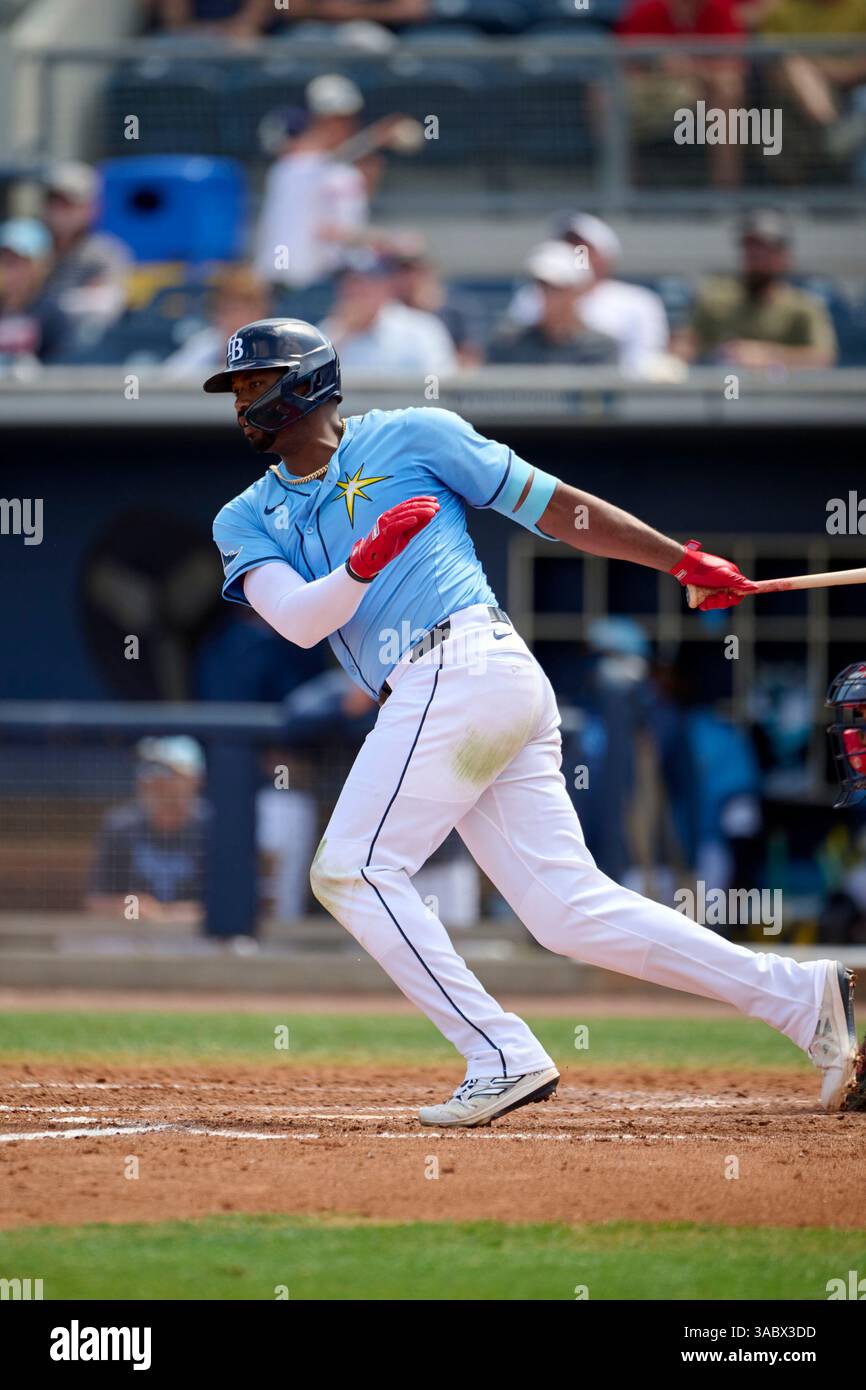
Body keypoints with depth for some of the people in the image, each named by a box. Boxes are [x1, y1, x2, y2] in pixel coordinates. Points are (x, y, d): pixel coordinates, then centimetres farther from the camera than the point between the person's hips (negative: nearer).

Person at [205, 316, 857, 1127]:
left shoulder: (408, 437, 5)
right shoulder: (246, 520, 19)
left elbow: (559, 509, 8)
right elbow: (299, 620, -1)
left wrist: (686, 562, 7)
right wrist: (364, 564, -21)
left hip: (463, 667, -6)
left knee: (352, 871, -11)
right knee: (573, 913, 0)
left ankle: (503, 1058, -11)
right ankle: (803, 999, -1)